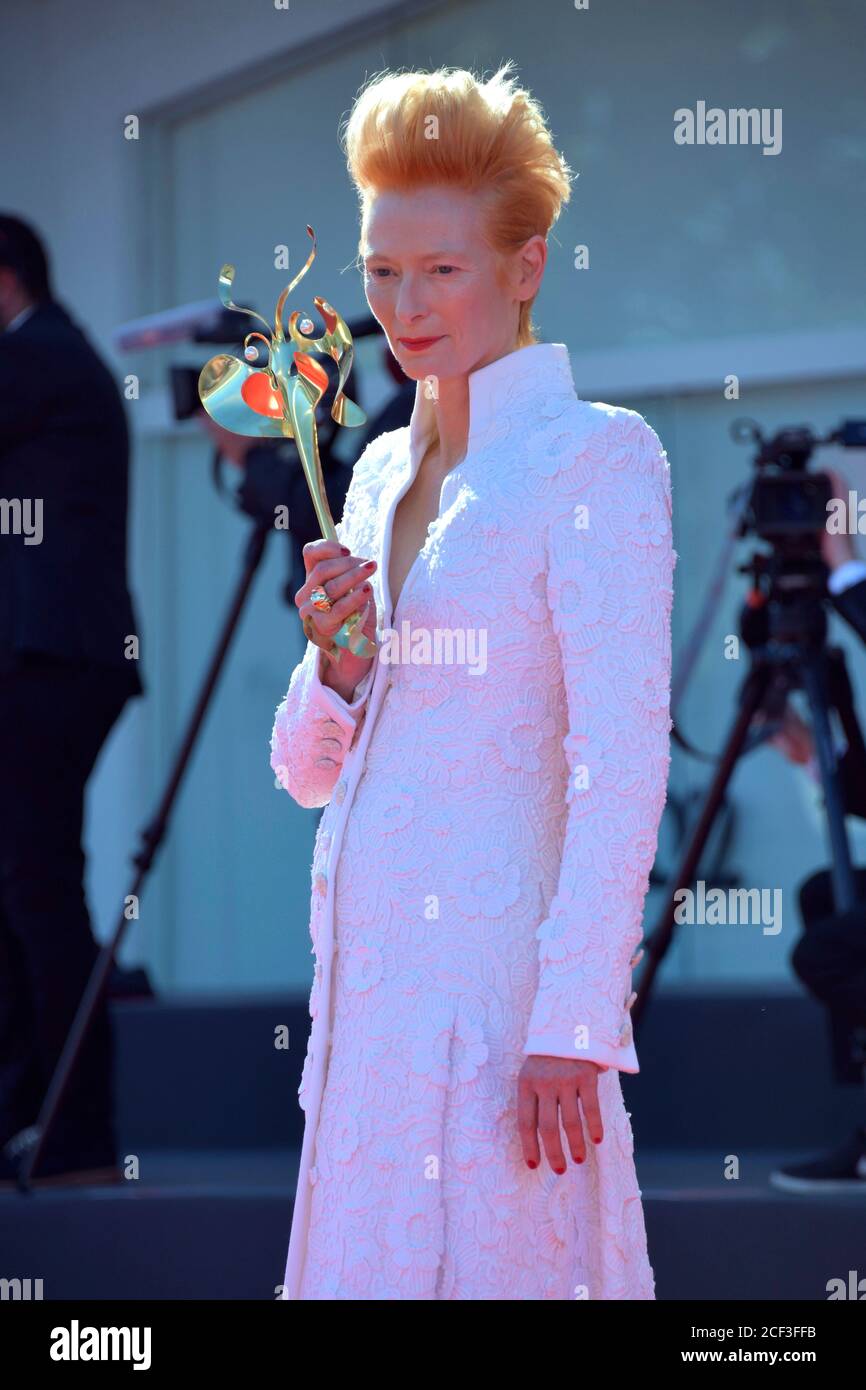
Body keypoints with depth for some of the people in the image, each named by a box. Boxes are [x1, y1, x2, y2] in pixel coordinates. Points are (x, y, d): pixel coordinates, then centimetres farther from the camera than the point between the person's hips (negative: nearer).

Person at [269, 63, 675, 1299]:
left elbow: (624, 768, -14)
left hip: (493, 996, -7)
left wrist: (574, 1028, -19)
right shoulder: (384, 469, 15)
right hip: (370, 981, 7)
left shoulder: (597, 460, -8)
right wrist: (337, 659, -3)